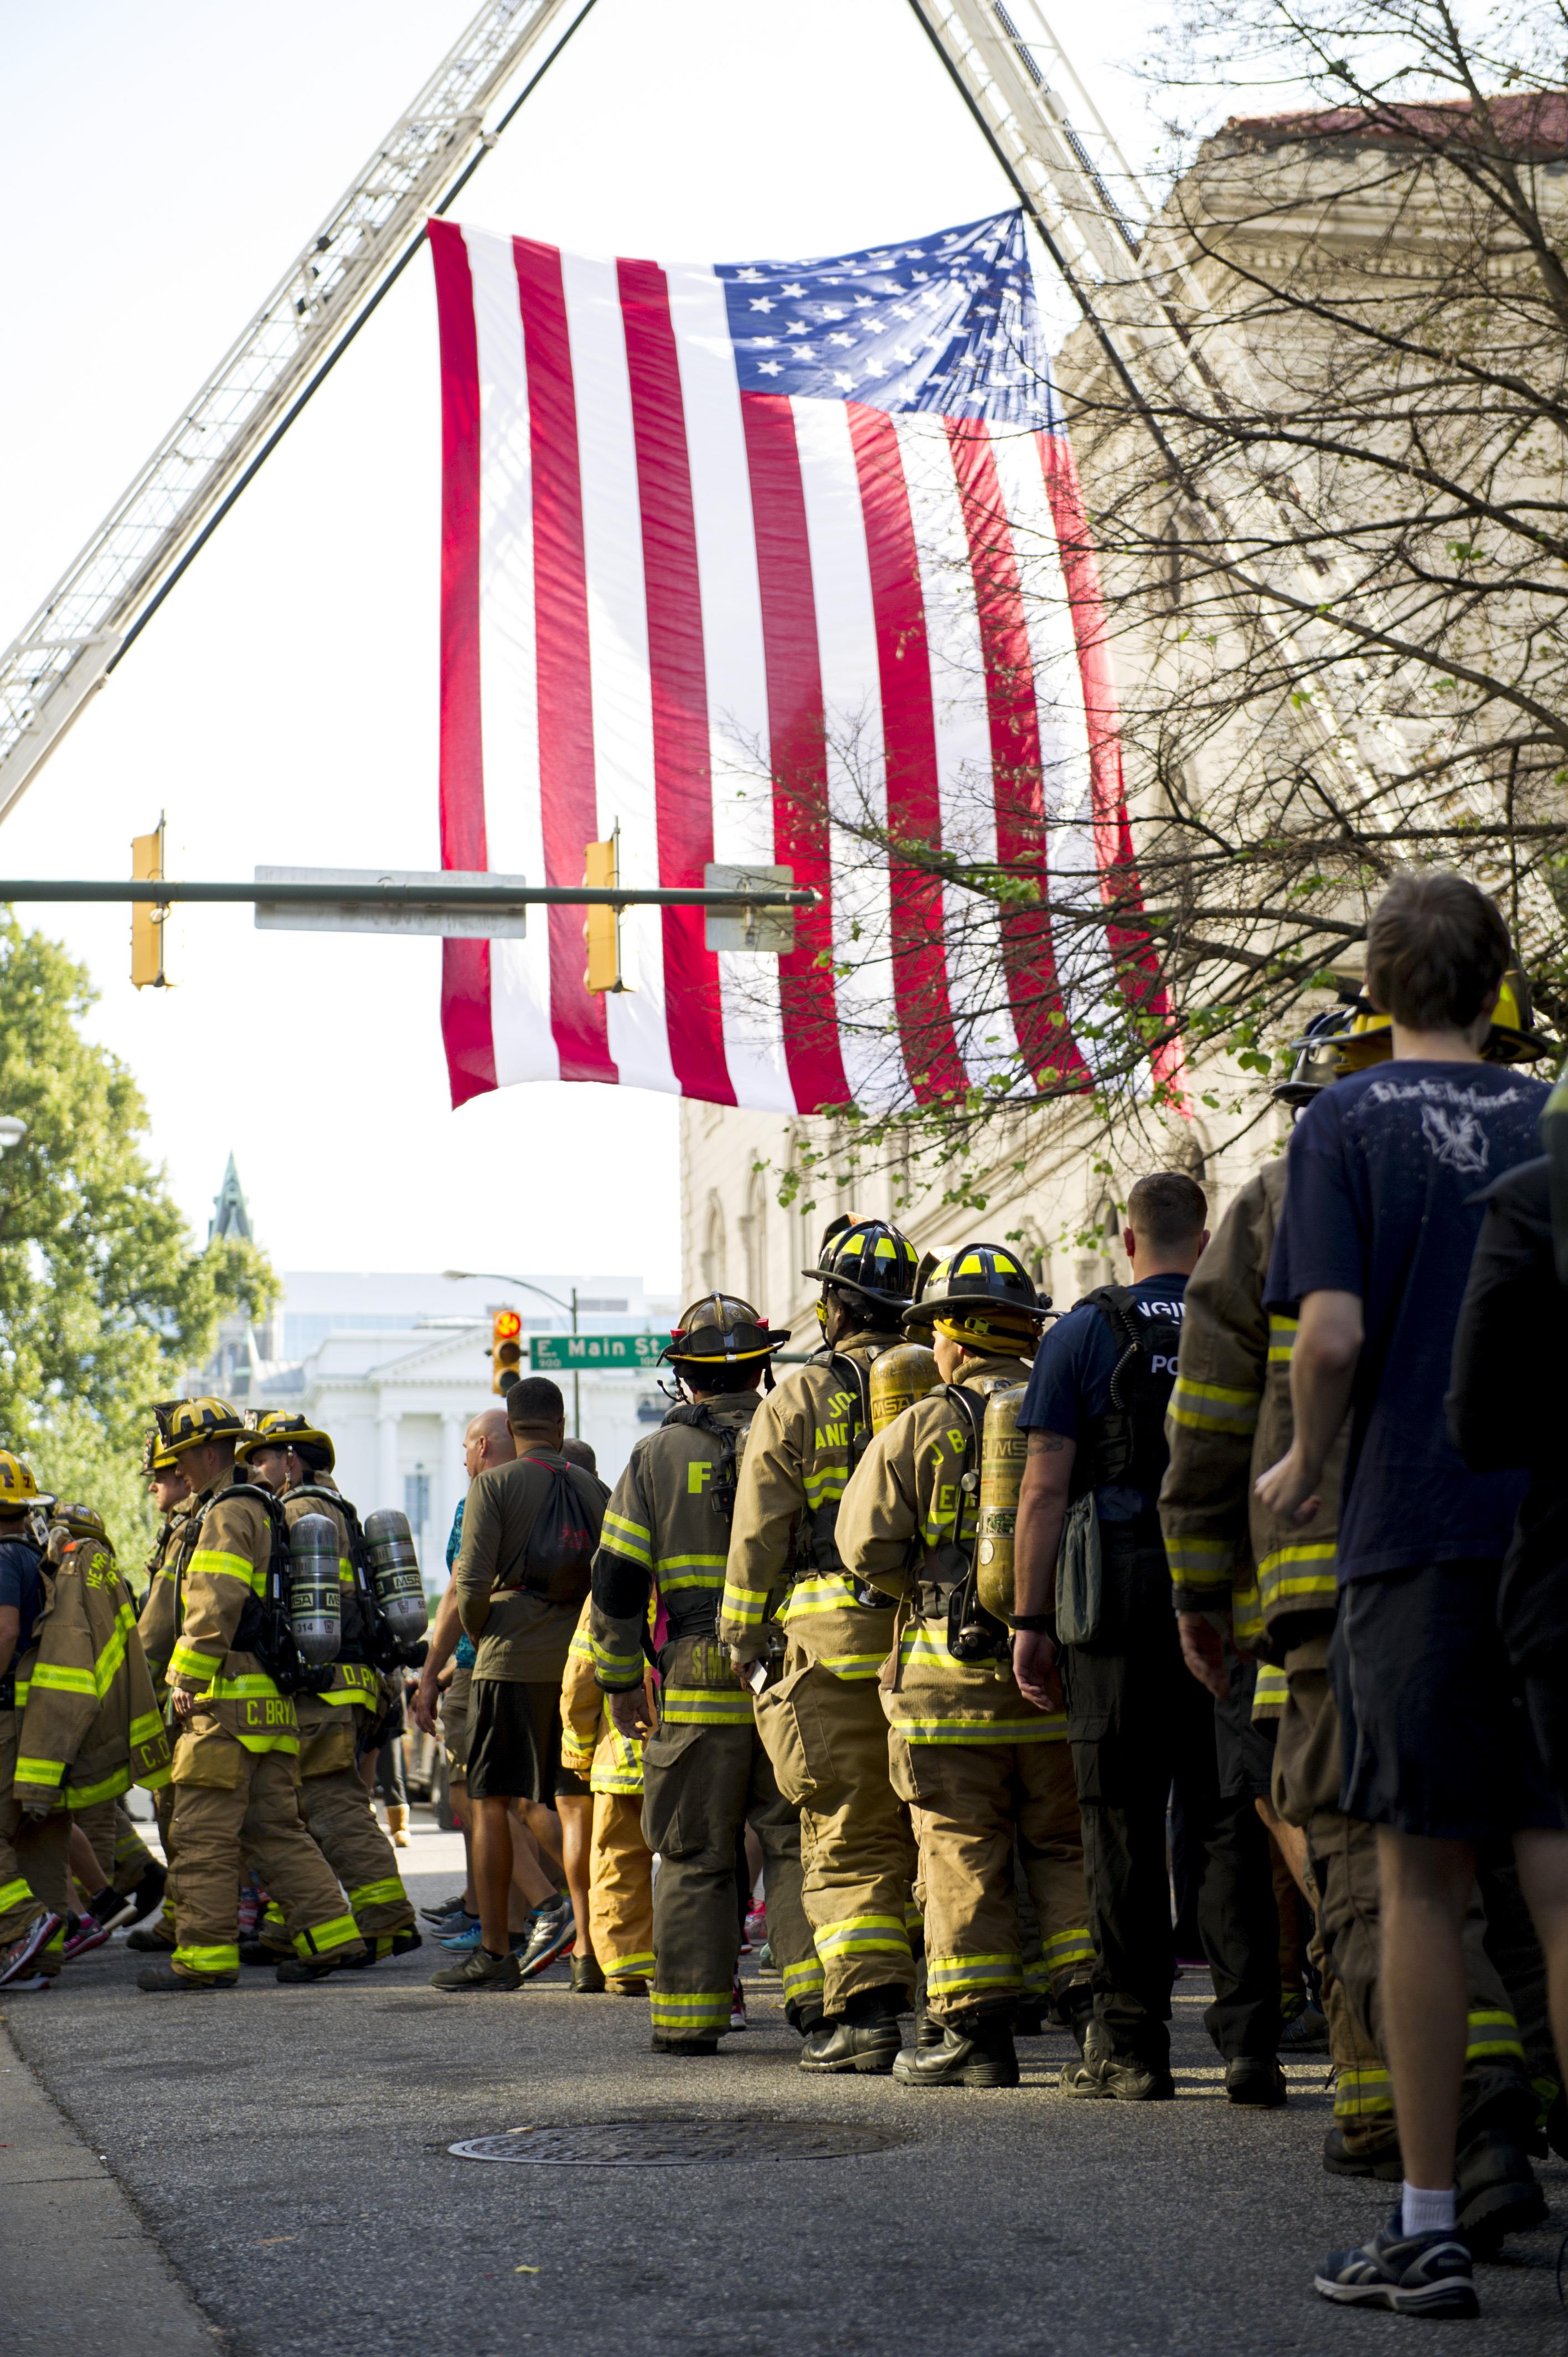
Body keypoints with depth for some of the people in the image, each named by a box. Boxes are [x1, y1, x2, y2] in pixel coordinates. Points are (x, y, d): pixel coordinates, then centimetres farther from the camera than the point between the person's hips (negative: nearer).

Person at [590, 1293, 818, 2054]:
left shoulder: (656, 1457, 0)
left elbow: (616, 1583, -1)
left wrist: (620, 1682, 7)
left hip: (695, 1692, -1)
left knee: (695, 1857, 6)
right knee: (798, 1843, 9)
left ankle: (689, 2018, 8)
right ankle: (816, 1986, 0)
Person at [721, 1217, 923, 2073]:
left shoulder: (797, 1401, 0)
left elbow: (758, 1536, 0)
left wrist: (738, 1645, 6)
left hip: (838, 1645, -3)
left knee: (851, 1840, -1)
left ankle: (864, 2011, -8)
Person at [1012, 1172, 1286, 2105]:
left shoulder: (1085, 1334, 1)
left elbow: (1047, 1486, -4)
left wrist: (1031, 1620, -1)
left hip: (1122, 1607, -2)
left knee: (1125, 1828, 4)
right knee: (1232, 1824, 4)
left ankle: (1131, 2048, 6)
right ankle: (1251, 2044, 1)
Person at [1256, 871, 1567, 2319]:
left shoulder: (1350, 1123, -1)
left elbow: (1333, 1332, -13)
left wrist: (1304, 1467, 3)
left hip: (1422, 1533, -3)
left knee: (1426, 1876, 5)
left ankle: (1429, 2233, 10)